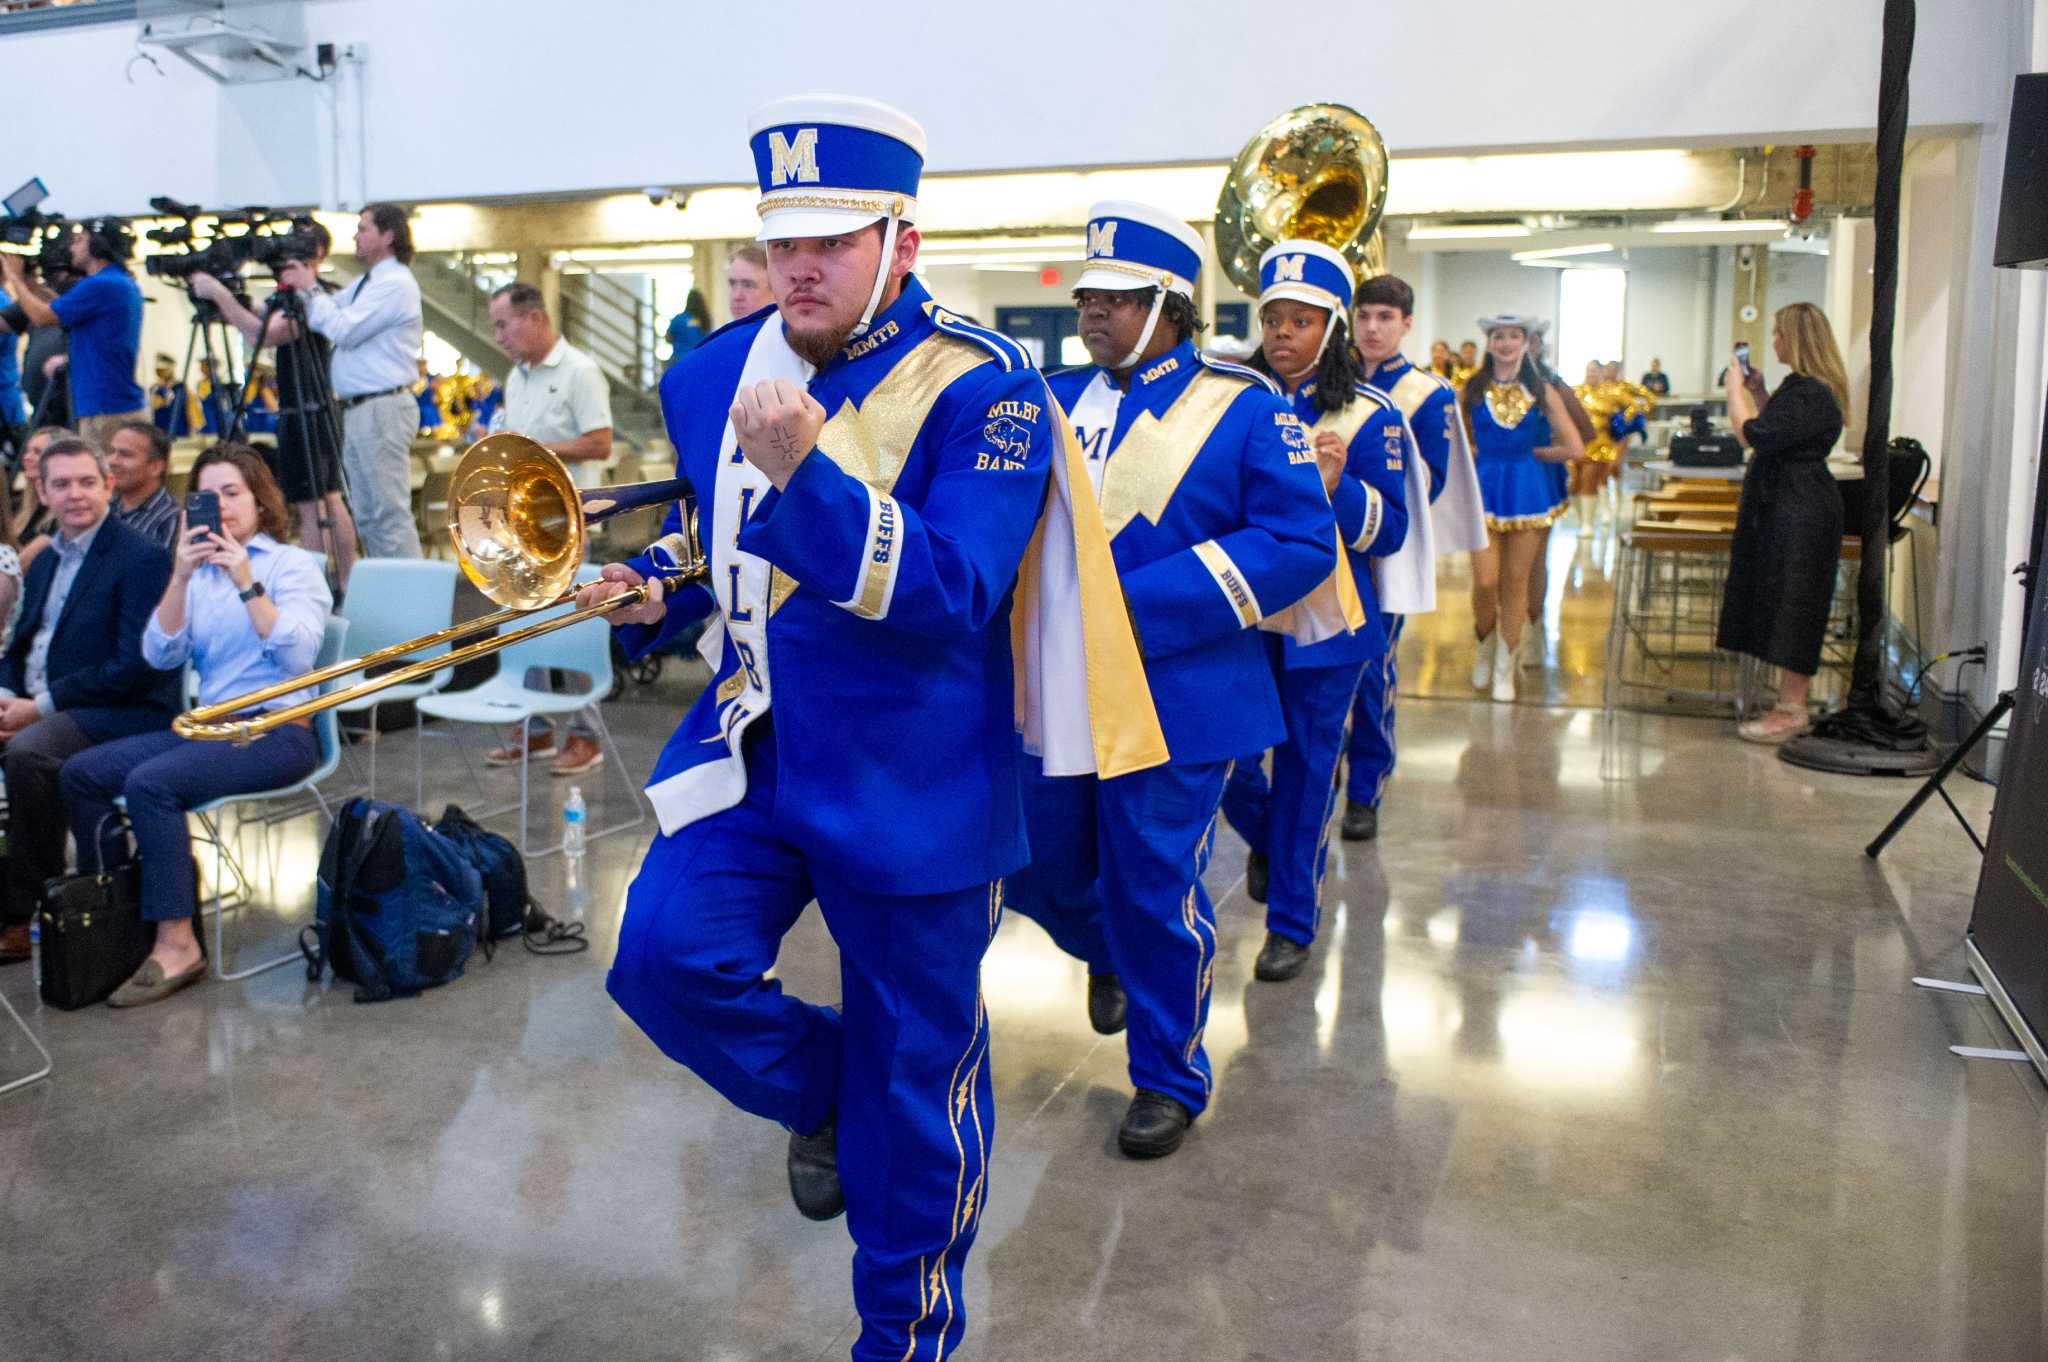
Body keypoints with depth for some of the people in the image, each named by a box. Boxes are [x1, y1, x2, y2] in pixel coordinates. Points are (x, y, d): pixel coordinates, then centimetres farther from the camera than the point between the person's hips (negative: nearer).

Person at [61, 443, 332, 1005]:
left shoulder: (293, 564, 0)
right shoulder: (199, 570, 14)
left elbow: (297, 654, -16)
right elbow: (161, 655, 1)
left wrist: (246, 583, -21)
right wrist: (180, 578, -10)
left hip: (276, 731, -6)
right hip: (209, 725, 6)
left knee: (150, 783, -28)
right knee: (79, 773, -8)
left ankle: (177, 945, -22)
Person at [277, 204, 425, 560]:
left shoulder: (395, 283, -11)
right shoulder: (366, 283, 20)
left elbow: (343, 330, -16)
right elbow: (325, 317, 21)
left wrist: (310, 289, -5)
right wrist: (300, 286, 7)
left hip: (382, 410, -10)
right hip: (357, 408, 10)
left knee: (390, 513, -10)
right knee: (367, 514, 13)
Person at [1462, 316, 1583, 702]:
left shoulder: (1542, 391, 0)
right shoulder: (1472, 389, 1)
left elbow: (1573, 448, -1)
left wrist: (1527, 453, 2)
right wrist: (1483, 456, -3)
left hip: (1528, 491, 0)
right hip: (1485, 490, 0)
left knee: (1515, 583, 6)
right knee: (1485, 582, -5)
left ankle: (1505, 669, 18)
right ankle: (1486, 649, 24)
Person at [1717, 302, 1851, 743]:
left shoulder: (1807, 394, -20)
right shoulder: (1810, 388, 15)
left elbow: (1753, 436, -24)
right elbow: (1774, 431, 23)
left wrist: (1735, 391, -10)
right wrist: (1752, 392, 19)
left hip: (1798, 514, -11)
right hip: (1790, 508, 11)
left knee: (1789, 610, -5)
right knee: (1786, 609, 13)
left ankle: (1791, 711, 1)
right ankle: (1792, 705, 20)